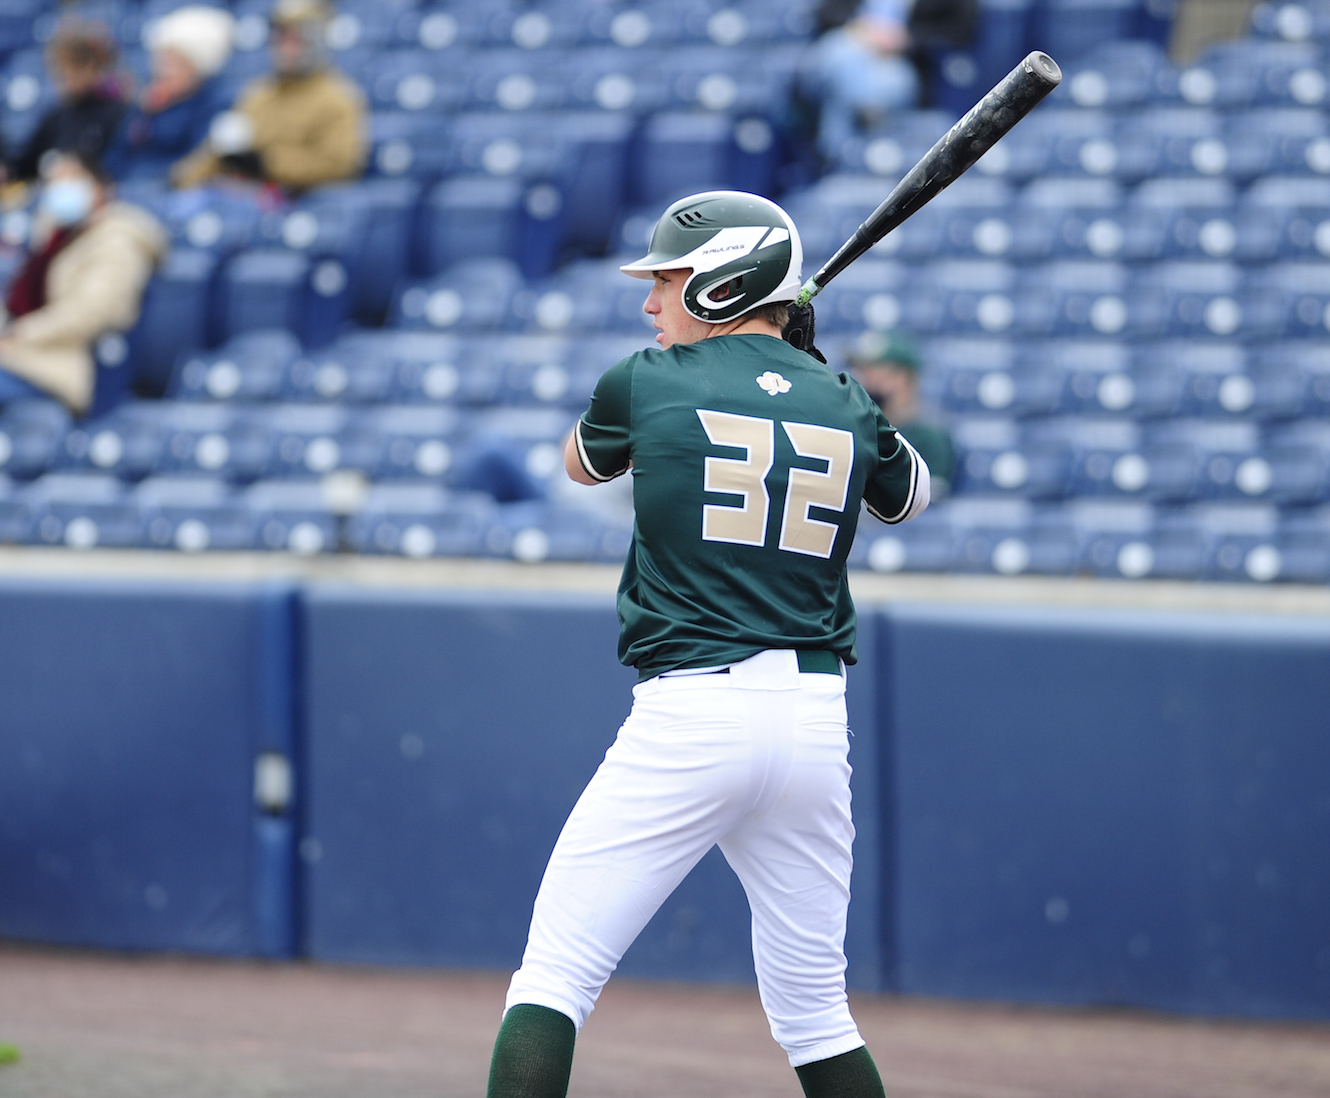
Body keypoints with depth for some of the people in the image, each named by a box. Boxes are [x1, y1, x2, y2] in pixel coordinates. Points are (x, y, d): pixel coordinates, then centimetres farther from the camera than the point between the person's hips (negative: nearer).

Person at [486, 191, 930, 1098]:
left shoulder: (647, 383, 0)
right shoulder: (846, 405, 10)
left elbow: (582, 462, 23)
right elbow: (909, 496, 32)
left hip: (690, 716, -5)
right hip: (817, 719, 5)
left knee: (557, 972, -3)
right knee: (814, 1004, 16)